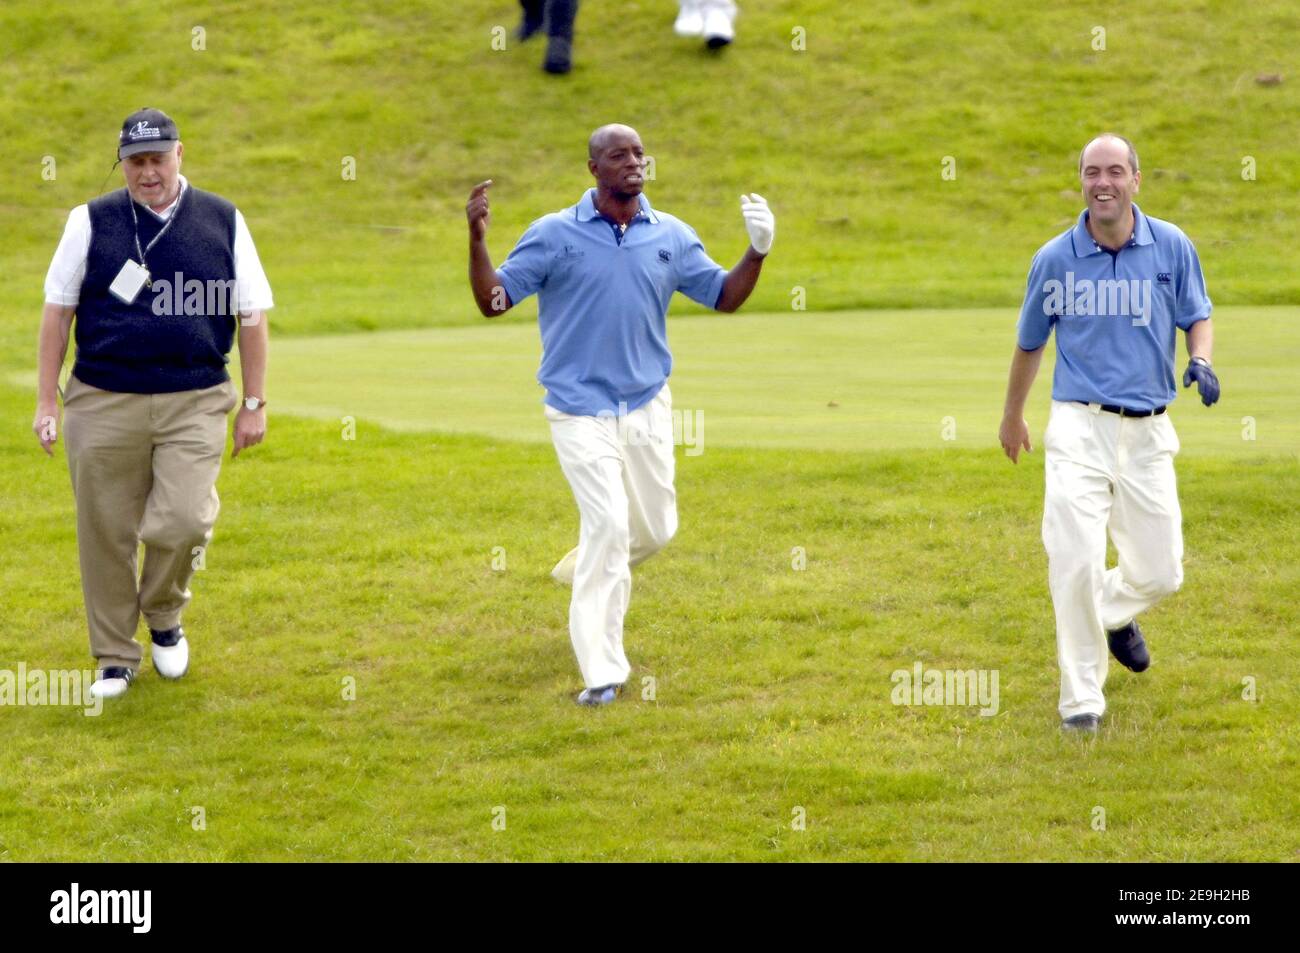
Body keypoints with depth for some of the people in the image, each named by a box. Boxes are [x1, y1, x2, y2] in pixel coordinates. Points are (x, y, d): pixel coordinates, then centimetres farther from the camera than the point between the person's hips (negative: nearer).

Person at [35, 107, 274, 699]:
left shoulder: (223, 222, 5)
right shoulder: (91, 223, 4)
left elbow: (251, 316, 9)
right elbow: (58, 311, 6)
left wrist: (254, 404, 6)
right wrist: (46, 400, 1)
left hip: (195, 405, 0)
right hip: (102, 404, 0)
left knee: (184, 523, -15)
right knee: (106, 535, 3)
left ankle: (163, 616, 15)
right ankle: (115, 660, 18)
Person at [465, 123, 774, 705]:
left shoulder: (672, 237, 2)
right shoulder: (554, 235, -7)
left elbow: (724, 297, 10)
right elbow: (493, 301, -7)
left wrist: (758, 251, -8)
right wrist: (477, 240, -23)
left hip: (648, 406, 4)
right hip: (580, 409, -4)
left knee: (655, 528, 12)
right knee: (609, 523, -15)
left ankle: (585, 571, 46)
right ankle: (602, 673, -9)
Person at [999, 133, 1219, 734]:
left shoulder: (1173, 248, 0)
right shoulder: (1055, 258, -1)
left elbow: (1197, 317, 13)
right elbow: (1030, 342, 14)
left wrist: (1201, 360, -11)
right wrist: (1012, 415, 27)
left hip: (1148, 434, 2)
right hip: (1079, 428, -2)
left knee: (1160, 573, 5)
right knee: (1075, 563, -15)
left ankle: (1112, 612, 41)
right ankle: (1081, 700, -3)